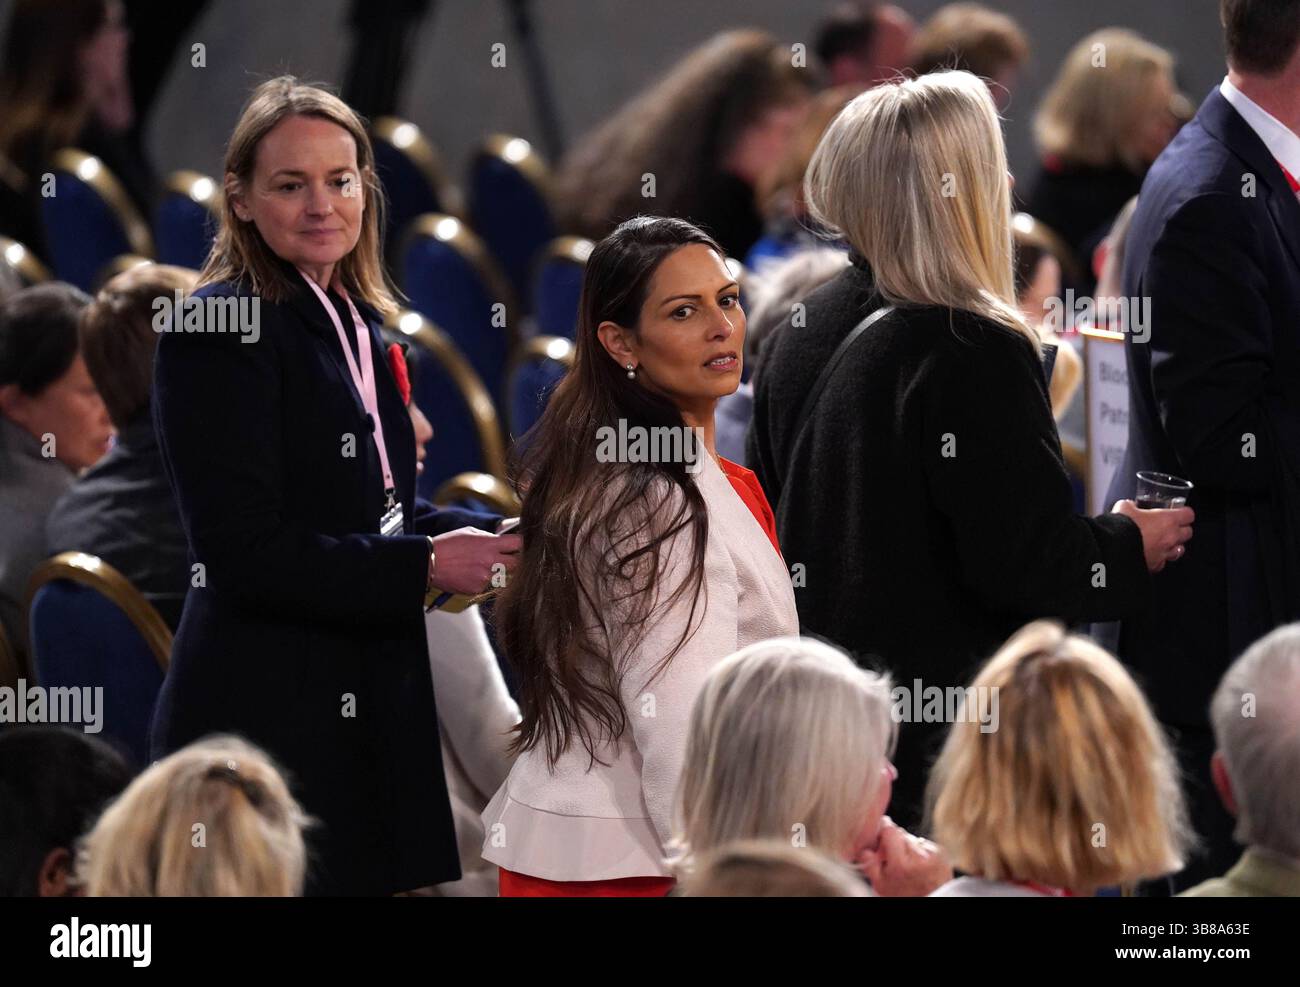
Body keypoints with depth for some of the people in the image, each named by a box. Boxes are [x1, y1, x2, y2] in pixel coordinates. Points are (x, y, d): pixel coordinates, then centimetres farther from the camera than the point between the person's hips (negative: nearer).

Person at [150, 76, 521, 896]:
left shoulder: (357, 324, 15)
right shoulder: (223, 331, -11)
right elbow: (244, 549, -18)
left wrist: (487, 535, 2)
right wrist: (426, 567, -15)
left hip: (369, 711, 9)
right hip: (268, 722, -9)